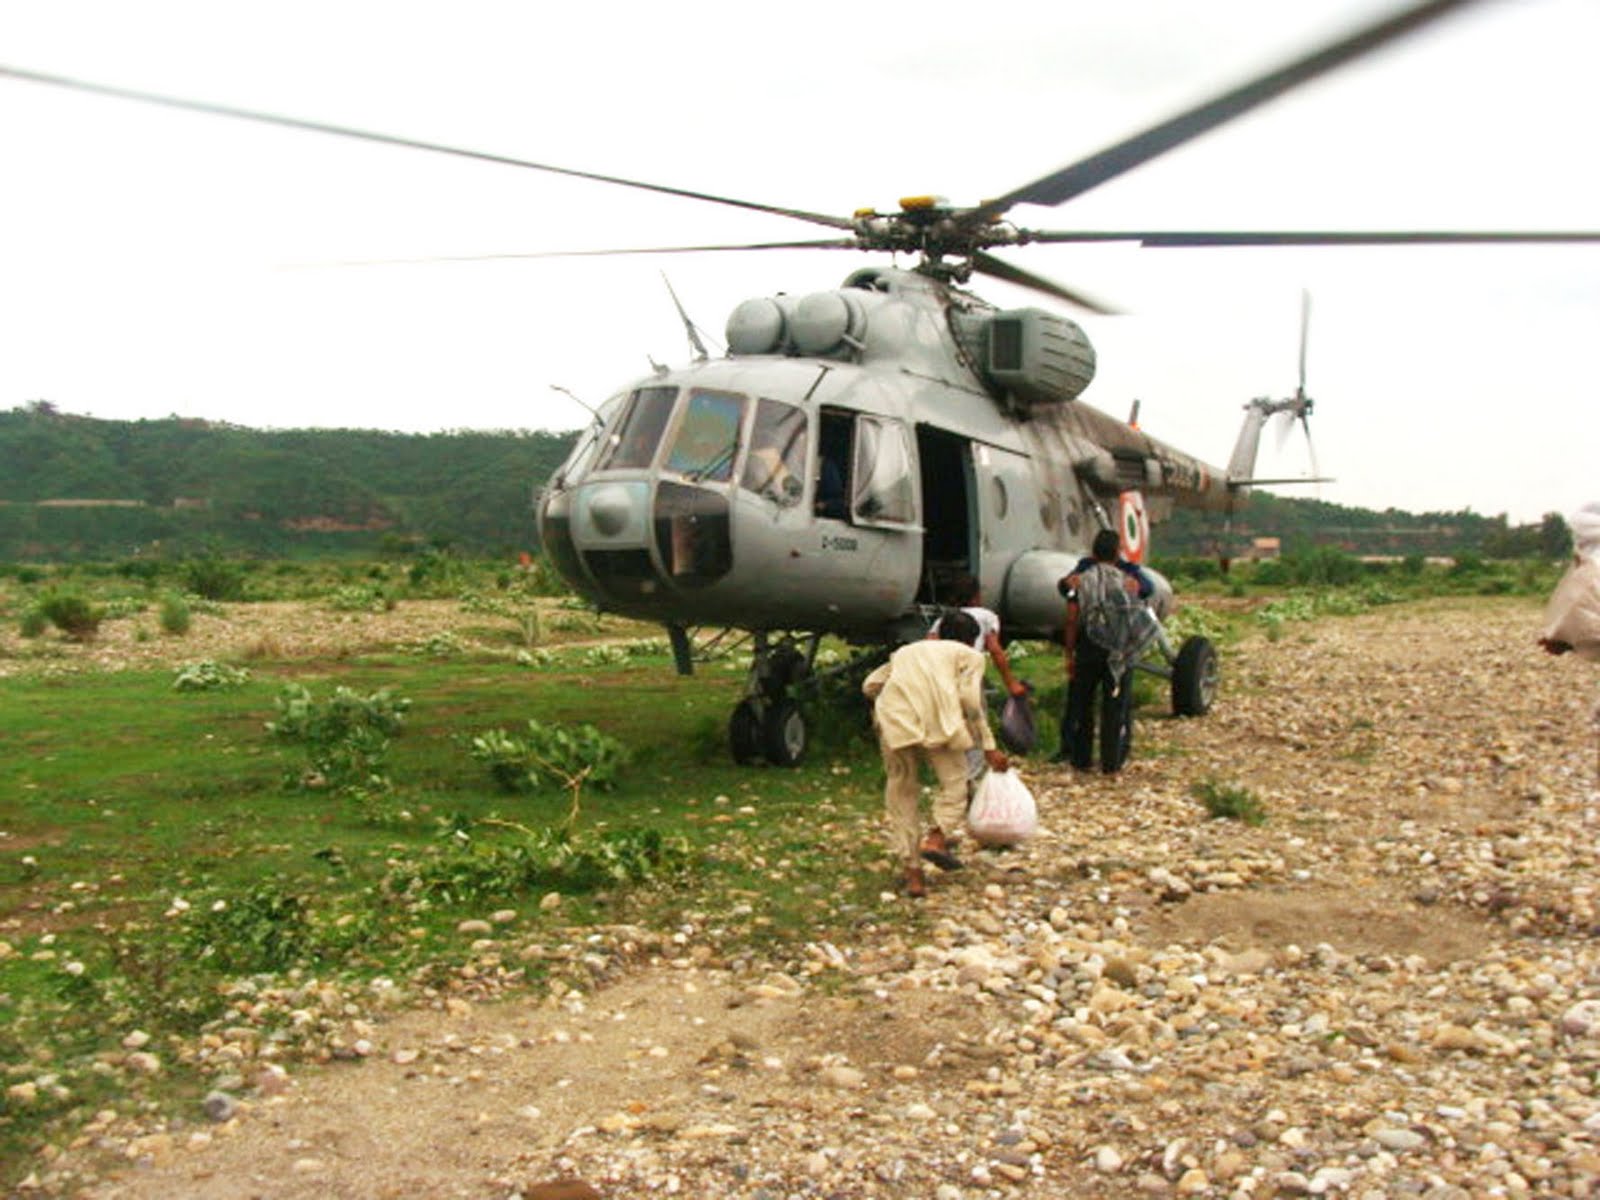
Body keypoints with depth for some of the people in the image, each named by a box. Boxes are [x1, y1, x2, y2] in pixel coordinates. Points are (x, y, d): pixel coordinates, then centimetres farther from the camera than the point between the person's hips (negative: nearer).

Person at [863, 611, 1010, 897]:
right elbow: (970, 700, 6)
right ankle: (937, 838, -12)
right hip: (937, 715, -4)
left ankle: (912, 873, 10)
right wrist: (989, 747, 7)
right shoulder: (969, 655, 23)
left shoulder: (906, 650, 35)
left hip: (892, 717, 4)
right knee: (954, 780, 11)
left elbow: (870, 685, 25)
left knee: (901, 793, 12)